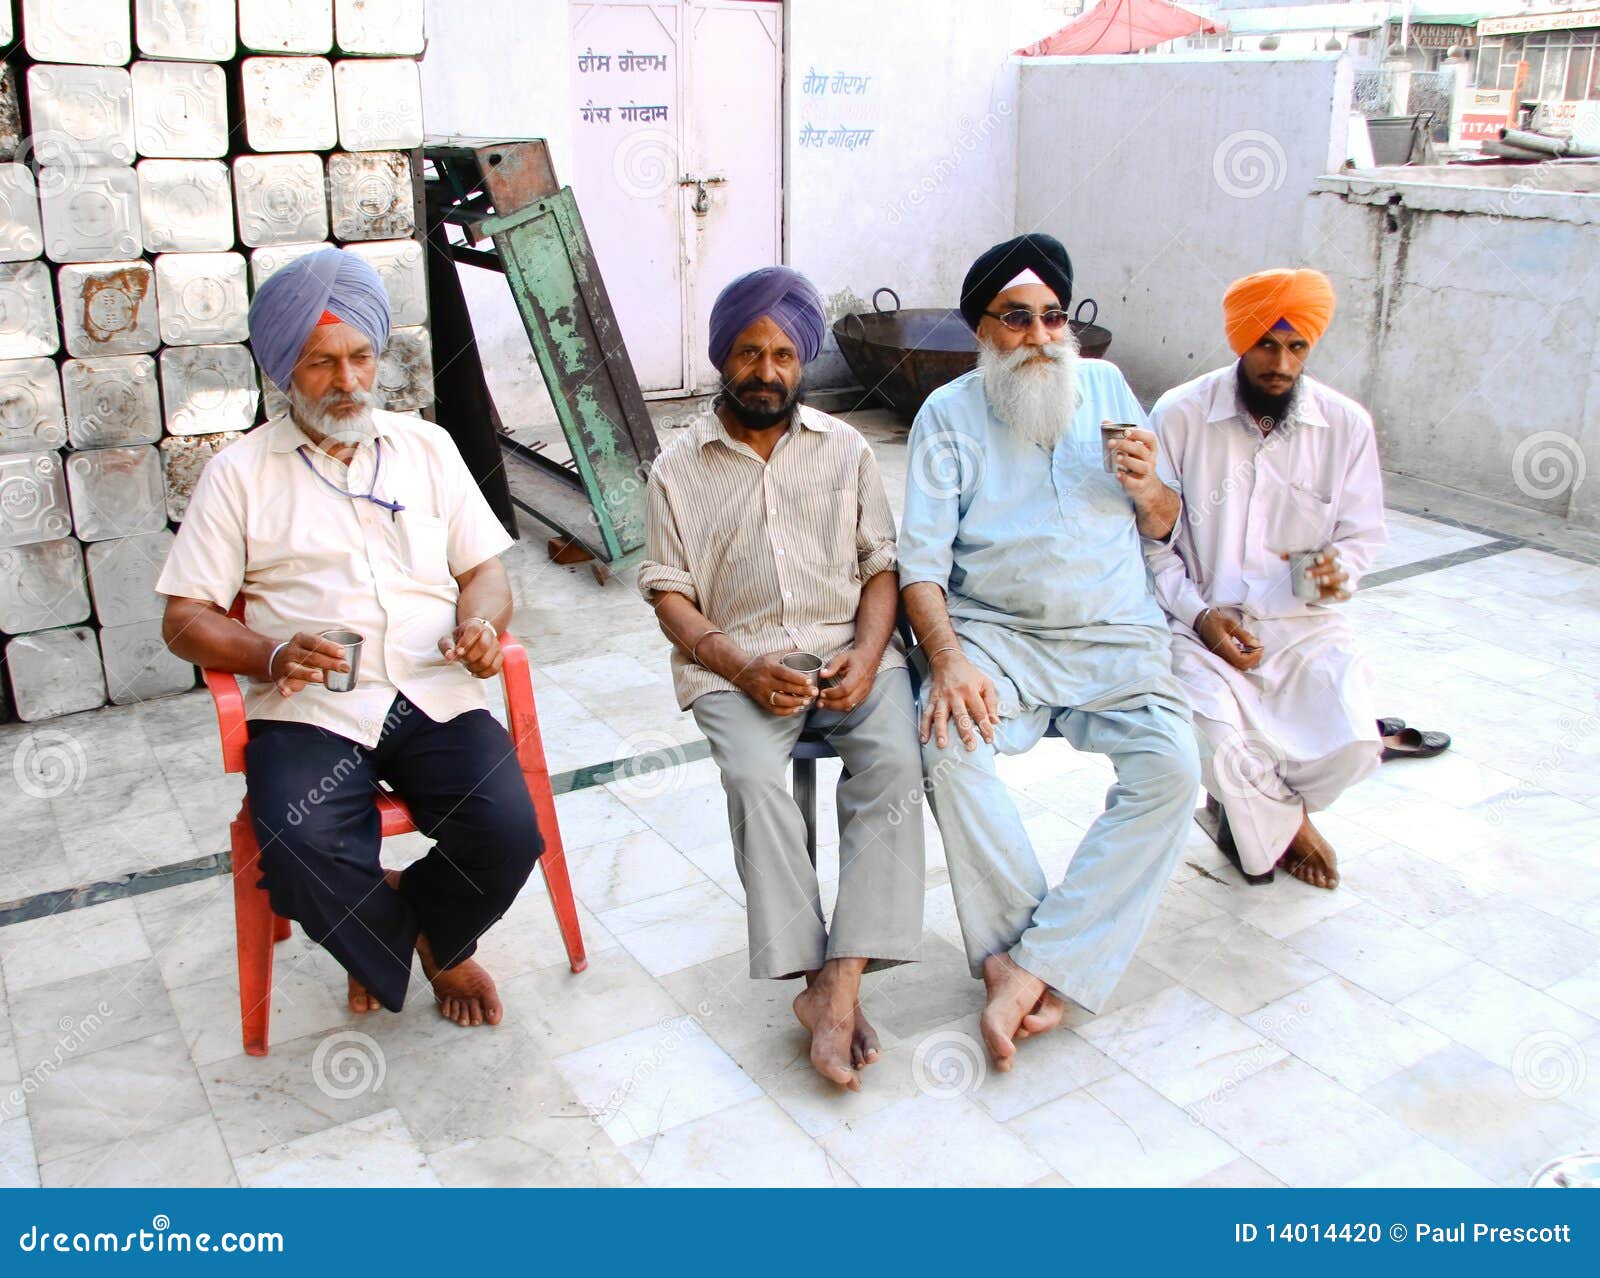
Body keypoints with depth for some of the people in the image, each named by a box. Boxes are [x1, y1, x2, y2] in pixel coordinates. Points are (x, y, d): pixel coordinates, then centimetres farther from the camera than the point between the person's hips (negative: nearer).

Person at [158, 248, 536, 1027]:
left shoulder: (426, 447, 17)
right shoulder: (240, 473, 8)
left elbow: (484, 568, 14)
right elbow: (185, 619, 5)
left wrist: (480, 624, -9)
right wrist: (271, 656, -16)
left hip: (434, 695, 2)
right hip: (308, 709, -1)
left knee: (506, 833, -22)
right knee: (304, 860, -28)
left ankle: (434, 932, 13)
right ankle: (411, 948, 6)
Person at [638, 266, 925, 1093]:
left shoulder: (845, 449, 16)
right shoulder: (679, 470, 11)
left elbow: (881, 565, 11)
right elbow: (669, 593, 4)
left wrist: (866, 653, -9)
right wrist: (742, 666, -14)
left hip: (848, 650, 1)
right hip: (736, 662, -1)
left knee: (894, 761, -28)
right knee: (755, 777, -31)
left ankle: (840, 980, -31)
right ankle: (816, 976, -25)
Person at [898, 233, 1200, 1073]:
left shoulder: (1105, 385, 13)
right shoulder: (949, 414, 5)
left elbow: (1165, 528, 18)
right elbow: (921, 558, -4)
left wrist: (1147, 489, -7)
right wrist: (948, 660, -22)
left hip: (1116, 636, 2)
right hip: (993, 634, -2)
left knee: (1170, 769, -25)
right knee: (949, 747, -32)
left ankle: (1029, 965, -21)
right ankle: (1043, 969, -22)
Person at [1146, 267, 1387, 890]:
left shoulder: (1346, 425, 1)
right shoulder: (1180, 414, -5)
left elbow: (1363, 533, 11)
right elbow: (1151, 538, -2)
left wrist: (1338, 567, -13)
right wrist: (1199, 613, -14)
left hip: (1304, 622, 2)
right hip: (1202, 622, -2)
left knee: (1352, 744, -22)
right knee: (1217, 742, -30)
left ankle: (1255, 812, 15)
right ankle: (1288, 827, 8)